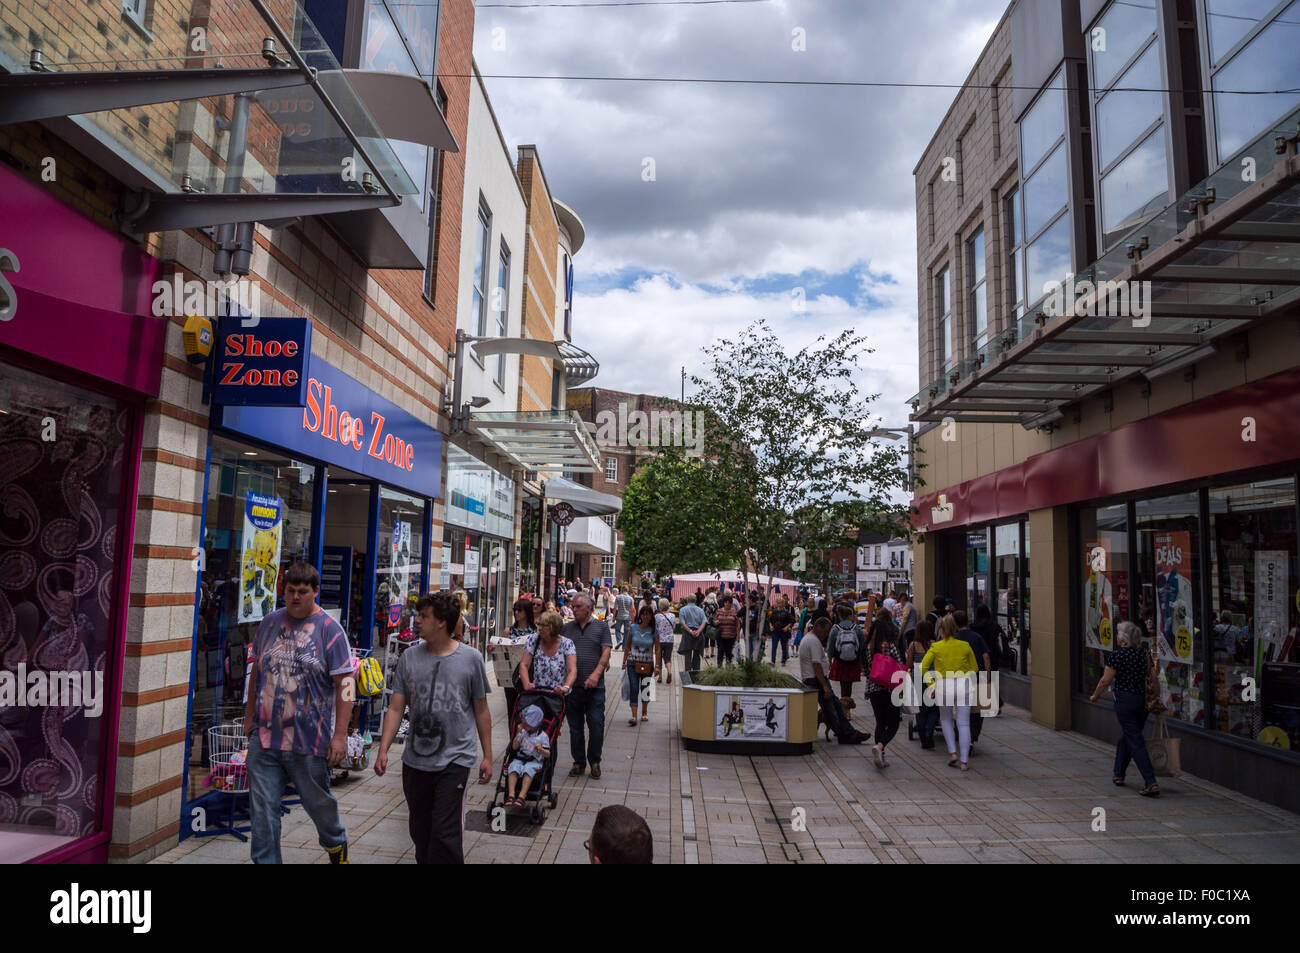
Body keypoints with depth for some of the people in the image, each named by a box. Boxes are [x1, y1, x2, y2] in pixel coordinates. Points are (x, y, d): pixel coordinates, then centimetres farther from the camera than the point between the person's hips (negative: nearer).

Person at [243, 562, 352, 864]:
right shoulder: (271, 621, 6)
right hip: (264, 735, 4)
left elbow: (344, 684, -12)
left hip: (308, 739, -4)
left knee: (319, 802, 13)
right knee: (262, 809, 5)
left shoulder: (329, 630, -9)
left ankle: (337, 845, 39)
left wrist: (340, 734, -16)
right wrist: (249, 715, 19)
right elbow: (257, 670, 18)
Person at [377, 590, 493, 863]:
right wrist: (383, 750, -6)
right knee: (419, 831, 16)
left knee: (446, 835, -6)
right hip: (415, 760, 4)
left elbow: (481, 710, 3)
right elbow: (396, 708, 4)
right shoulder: (409, 658, 1)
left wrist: (487, 756, 4)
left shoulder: (470, 658, -5)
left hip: (454, 760, -3)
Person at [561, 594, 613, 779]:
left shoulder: (601, 626, 6)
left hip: (594, 686, -2)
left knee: (596, 725, -2)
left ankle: (594, 761, 16)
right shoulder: (567, 628, 13)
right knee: (575, 727, 8)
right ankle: (579, 762, 21)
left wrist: (596, 674, -15)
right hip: (572, 685, 3)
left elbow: (606, 652, -2)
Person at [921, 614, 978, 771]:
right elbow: (974, 668, 12)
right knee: (964, 724, 4)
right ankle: (964, 761, 4)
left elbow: (923, 667, -6)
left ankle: (953, 752, 12)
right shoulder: (965, 646, 4)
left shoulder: (936, 647, 0)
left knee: (946, 720, 23)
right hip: (963, 685, 1)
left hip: (944, 686, -1)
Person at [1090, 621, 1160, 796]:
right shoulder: (1144, 653, 3)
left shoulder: (1116, 655, -13)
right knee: (1126, 737, 20)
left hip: (1125, 701, -6)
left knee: (1135, 742, -3)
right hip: (1144, 700, 6)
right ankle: (1119, 775, 30)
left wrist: (1094, 696, 6)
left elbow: (1105, 681, -9)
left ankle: (1151, 783, -9)